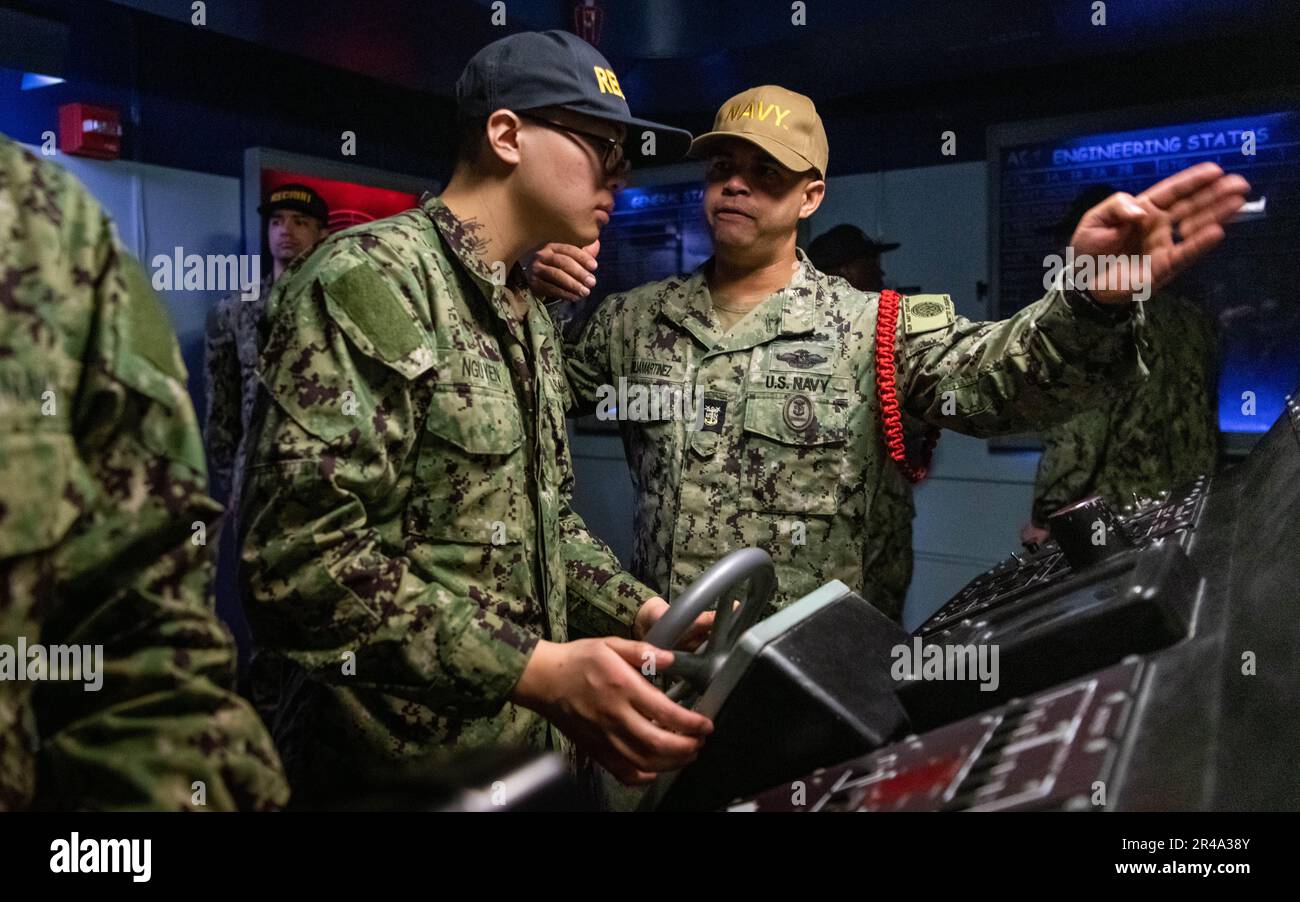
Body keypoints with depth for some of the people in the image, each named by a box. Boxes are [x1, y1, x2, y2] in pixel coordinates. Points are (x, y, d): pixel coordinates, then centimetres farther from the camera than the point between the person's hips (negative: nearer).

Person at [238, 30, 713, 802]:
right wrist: (535, 670, -28)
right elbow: (302, 558, -25)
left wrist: (643, 612, 3)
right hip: (404, 765, -8)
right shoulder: (371, 279, -17)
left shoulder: (531, 316, 11)